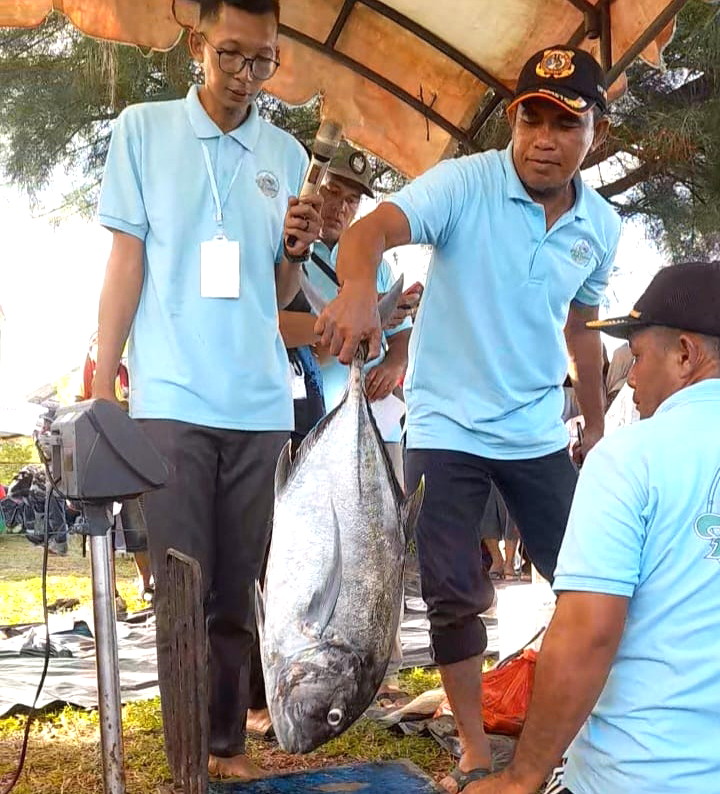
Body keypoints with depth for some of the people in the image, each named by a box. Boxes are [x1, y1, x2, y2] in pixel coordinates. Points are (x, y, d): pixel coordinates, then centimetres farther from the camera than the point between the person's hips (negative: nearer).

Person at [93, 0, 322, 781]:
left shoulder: (286, 154, 10)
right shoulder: (143, 129, 3)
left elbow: (278, 296, 13)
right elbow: (125, 262, 1)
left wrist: (297, 249, -9)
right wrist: (100, 387, -3)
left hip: (260, 401, 3)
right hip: (171, 397, -3)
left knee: (236, 589, 9)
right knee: (181, 588, 0)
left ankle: (227, 739, 19)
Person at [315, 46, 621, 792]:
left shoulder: (601, 227, 2)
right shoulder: (463, 184, -14)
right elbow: (373, 228, -31)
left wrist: (596, 424, 20)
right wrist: (359, 284, -54)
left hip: (539, 434, 4)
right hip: (447, 429, -4)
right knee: (453, 595, 3)